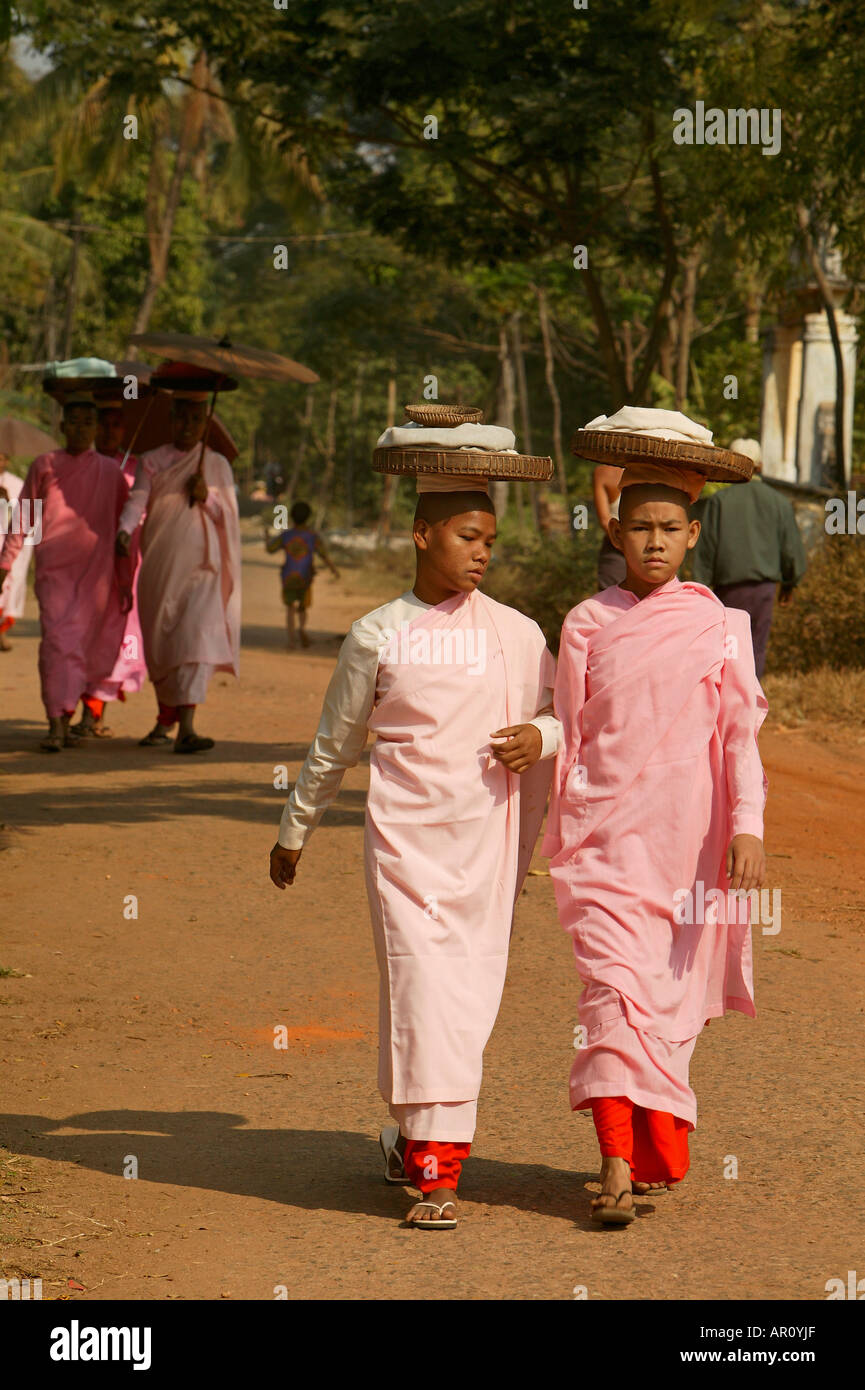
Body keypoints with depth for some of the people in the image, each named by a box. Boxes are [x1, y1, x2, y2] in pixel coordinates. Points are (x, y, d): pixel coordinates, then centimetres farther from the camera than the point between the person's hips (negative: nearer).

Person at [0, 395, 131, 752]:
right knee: (57, 639, -16)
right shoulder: (44, 466, 8)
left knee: (83, 646, 2)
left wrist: (126, 581, 11)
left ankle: (64, 719, 17)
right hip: (54, 568, -1)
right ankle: (57, 725, -21)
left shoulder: (110, 472, 9)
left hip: (96, 572, 1)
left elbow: (122, 530, 12)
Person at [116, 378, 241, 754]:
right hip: (159, 564, 2)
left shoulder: (217, 465, 8)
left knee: (196, 635, -18)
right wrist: (124, 532, -24)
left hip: (201, 566, -2)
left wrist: (207, 497, -13)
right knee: (159, 642, 9)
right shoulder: (151, 462, 8)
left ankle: (186, 728, -27)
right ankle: (166, 720, 29)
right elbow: (137, 501, -6)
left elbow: (229, 515, 6)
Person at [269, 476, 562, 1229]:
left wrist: (540, 735, -9)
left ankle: (414, 1134, 21)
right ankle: (436, 1169, -10)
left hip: (487, 835, 2)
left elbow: (565, 714, 14)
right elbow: (335, 745, 15)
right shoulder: (376, 636, 4)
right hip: (405, 833, -2)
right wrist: (294, 832, 22)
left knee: (470, 992, 2)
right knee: (422, 984, -11)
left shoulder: (515, 634, 5)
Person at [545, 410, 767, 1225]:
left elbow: (740, 733, 2)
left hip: (688, 839, 1)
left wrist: (746, 827, -9)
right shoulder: (586, 625, 5)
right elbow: (570, 737, 10)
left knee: (673, 998, 6)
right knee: (614, 986, -13)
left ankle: (659, 1153, 20)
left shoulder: (719, 628, 4)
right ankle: (616, 1164, -17)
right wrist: (560, 836, 11)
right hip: (604, 836, 0)